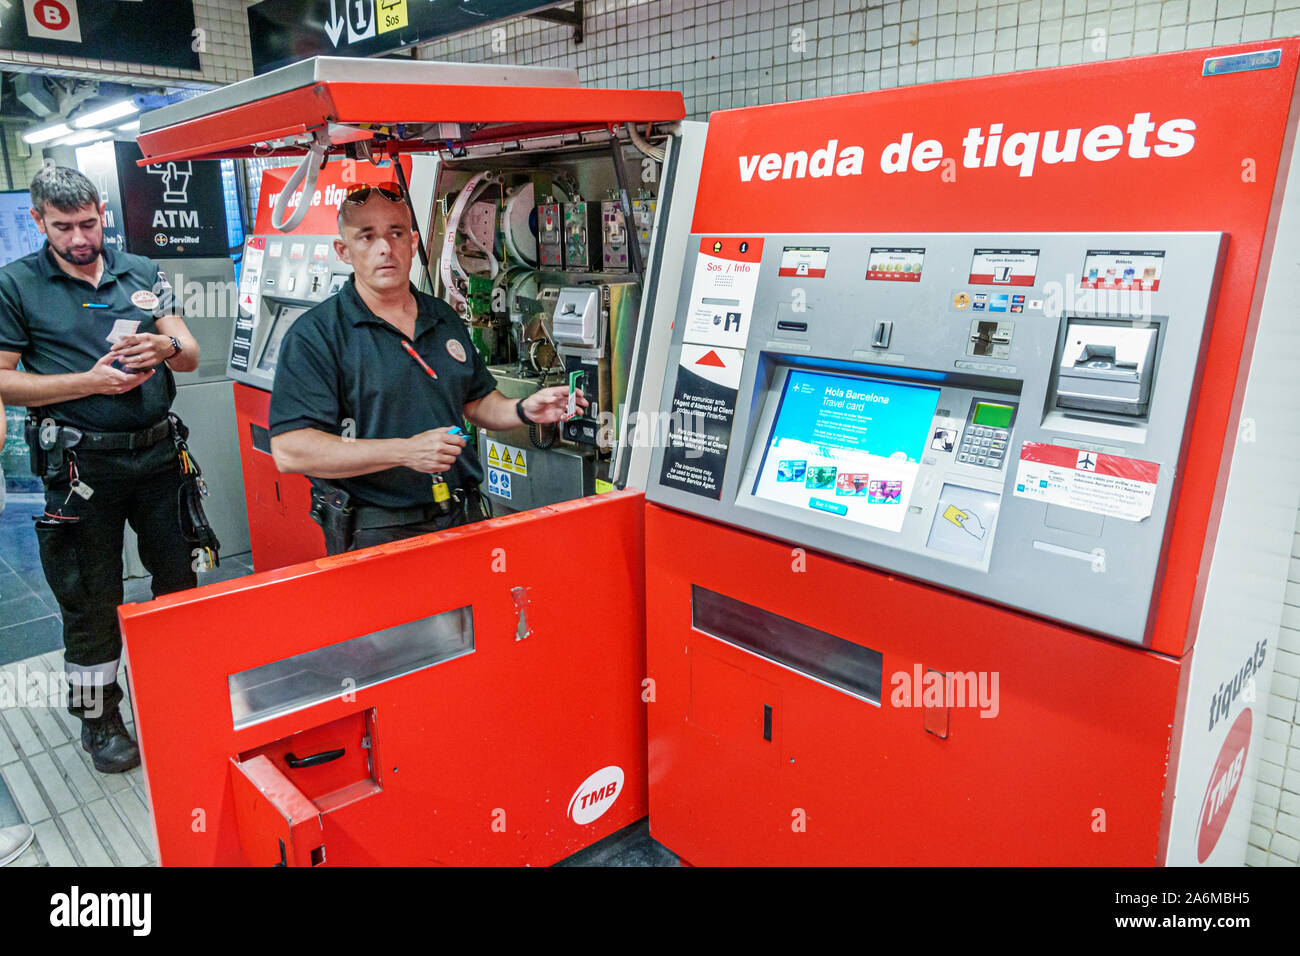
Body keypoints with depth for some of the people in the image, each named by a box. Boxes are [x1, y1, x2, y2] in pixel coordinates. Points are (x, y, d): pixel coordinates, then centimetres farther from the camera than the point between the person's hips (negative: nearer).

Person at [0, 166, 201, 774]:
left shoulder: (141, 273, 8)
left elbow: (191, 355, 8)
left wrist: (165, 346, -15)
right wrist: (91, 382, -16)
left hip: (157, 451, 3)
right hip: (82, 466, -3)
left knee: (179, 578, 14)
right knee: (91, 600, 8)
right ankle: (98, 719, 25)